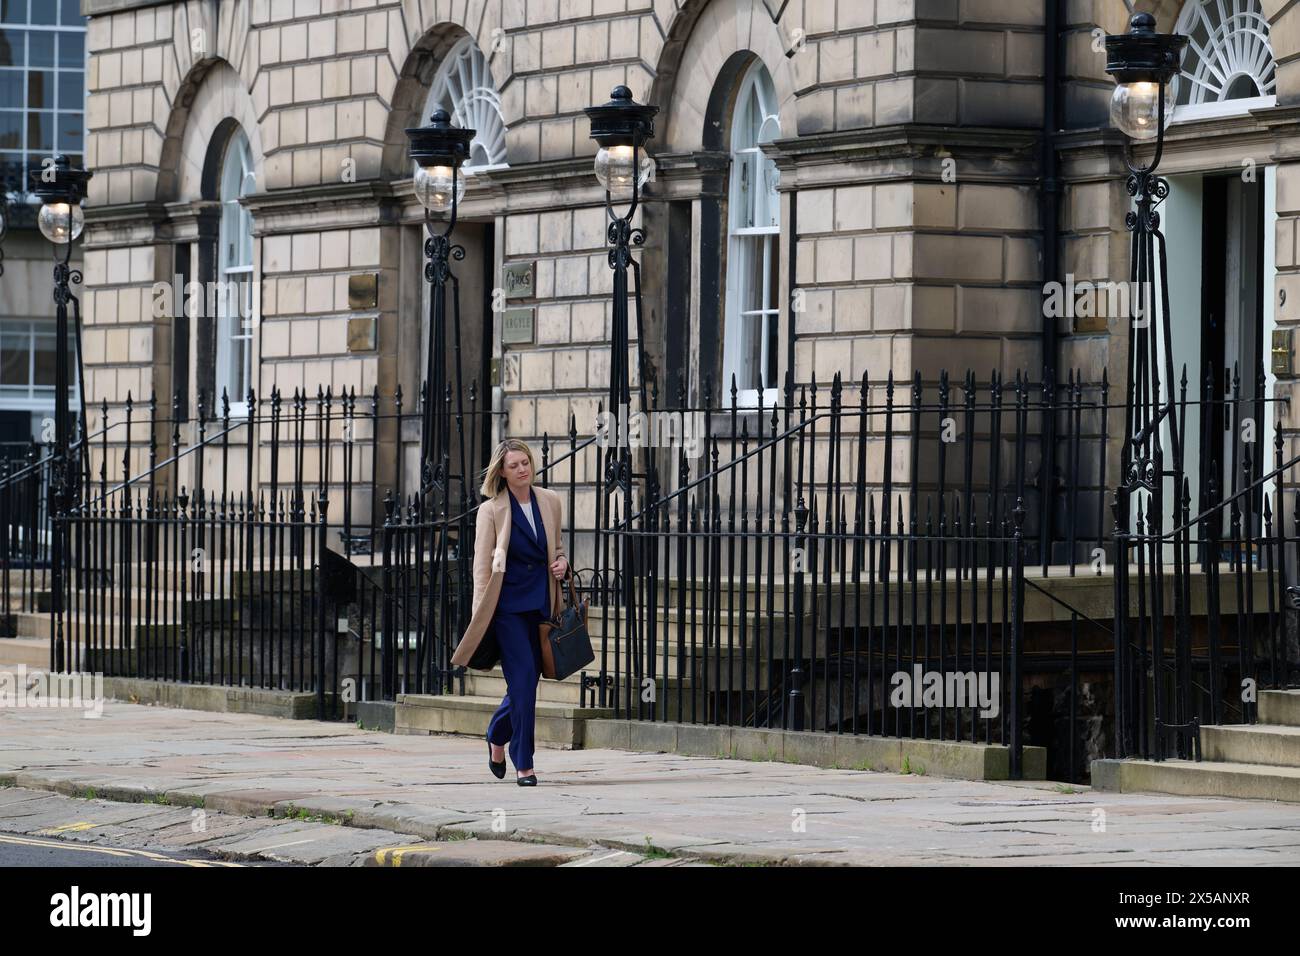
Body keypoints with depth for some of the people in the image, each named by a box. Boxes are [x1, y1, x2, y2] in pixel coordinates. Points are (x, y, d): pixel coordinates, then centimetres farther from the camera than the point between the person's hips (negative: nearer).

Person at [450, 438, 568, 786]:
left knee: (527, 679, 9)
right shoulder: (491, 510, -4)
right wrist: (480, 616, -11)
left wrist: (561, 563, -1)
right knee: (523, 677, -13)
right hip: (508, 604, -5)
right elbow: (482, 565, -5)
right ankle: (523, 763, -7)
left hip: (541, 603, 5)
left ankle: (497, 737, 37)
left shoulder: (550, 502, 8)